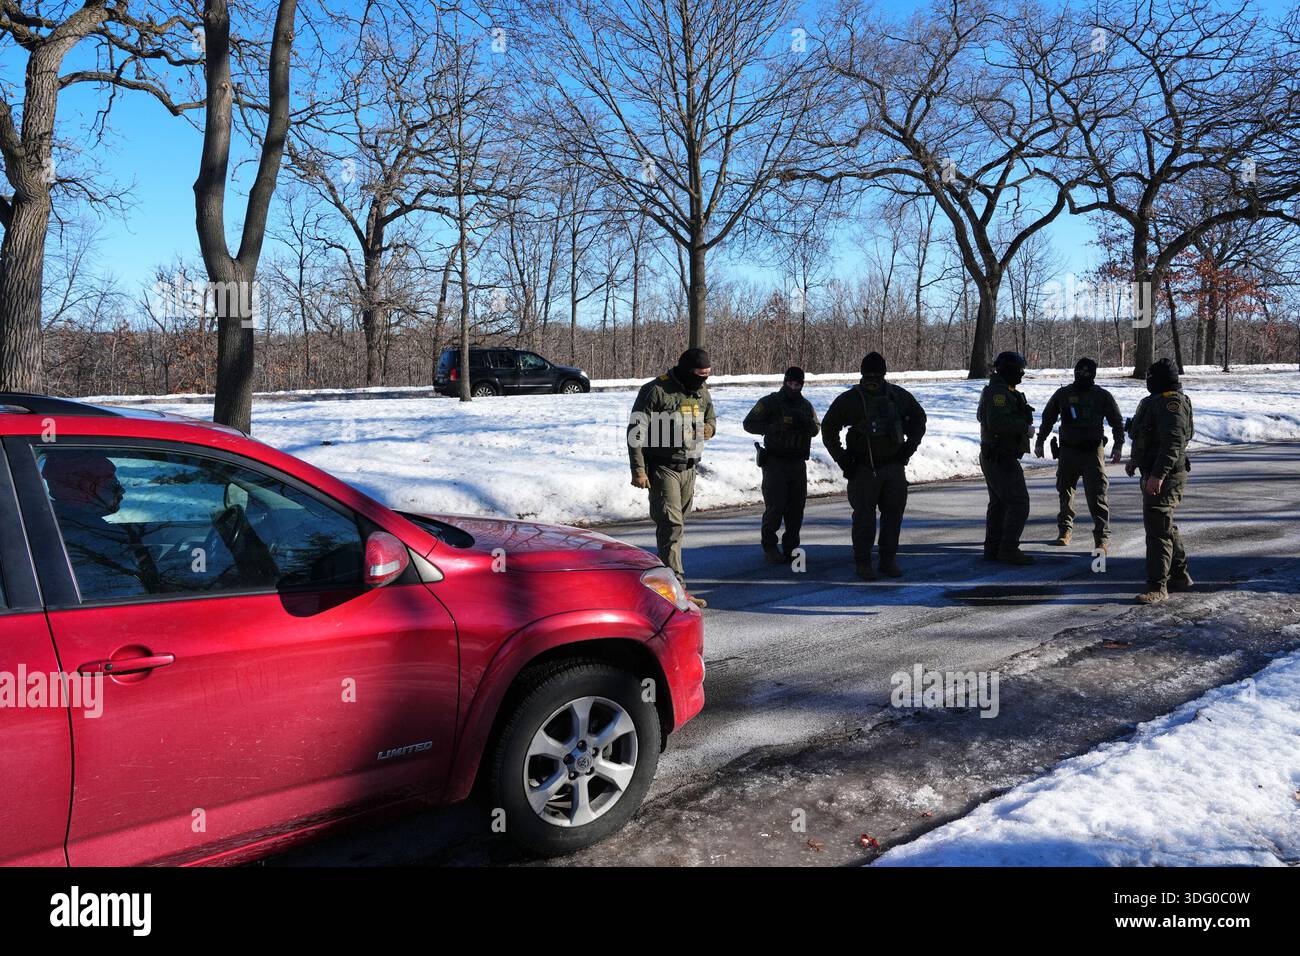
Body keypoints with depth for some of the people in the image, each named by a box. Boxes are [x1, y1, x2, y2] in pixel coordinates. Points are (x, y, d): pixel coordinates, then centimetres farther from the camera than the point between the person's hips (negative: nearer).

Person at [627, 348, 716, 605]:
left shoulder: (701, 391, 9)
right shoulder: (656, 390, -13)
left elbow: (711, 418, 27)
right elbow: (636, 431, -13)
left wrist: (709, 428, 0)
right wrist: (638, 470, -18)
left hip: (688, 468, 7)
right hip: (662, 467, -7)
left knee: (676, 525, 13)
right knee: (671, 524, -14)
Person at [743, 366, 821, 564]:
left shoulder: (806, 405, 14)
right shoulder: (770, 402, -3)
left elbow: (816, 430, 10)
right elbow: (749, 424, -7)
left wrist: (806, 423, -12)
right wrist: (775, 427, -19)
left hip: (798, 463, 5)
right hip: (775, 461, -5)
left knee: (796, 508, 5)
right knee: (775, 507, -8)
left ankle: (790, 548, 15)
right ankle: (769, 548, 6)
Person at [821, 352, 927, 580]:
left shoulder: (899, 396, 5)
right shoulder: (850, 399, -5)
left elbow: (919, 418, 22)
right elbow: (828, 429, 4)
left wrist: (910, 446, 11)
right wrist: (841, 459, -2)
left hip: (894, 466, 3)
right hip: (863, 468, -3)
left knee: (893, 514, 7)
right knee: (864, 517, -2)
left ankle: (888, 560, 17)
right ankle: (863, 562, 6)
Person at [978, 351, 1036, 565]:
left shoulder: (995, 390, 15)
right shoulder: (998, 392, -18)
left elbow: (982, 416, 29)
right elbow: (998, 422, -31)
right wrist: (1025, 427, -19)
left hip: (992, 457, 11)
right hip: (1002, 459, -11)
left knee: (998, 503, 15)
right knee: (1018, 503, -9)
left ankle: (993, 549, 19)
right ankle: (1009, 550, -8)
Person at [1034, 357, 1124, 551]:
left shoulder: (1102, 396, 1)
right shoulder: (1063, 394, 5)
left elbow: (1117, 422, 7)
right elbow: (1047, 418, 16)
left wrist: (1118, 446, -3)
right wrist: (1039, 442, 14)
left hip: (1093, 451, -2)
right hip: (1068, 451, 3)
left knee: (1097, 495, -9)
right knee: (1065, 492, 12)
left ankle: (1102, 536, -6)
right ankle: (1065, 530, 27)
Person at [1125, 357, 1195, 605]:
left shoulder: (1171, 403, -17)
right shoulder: (1157, 401, 17)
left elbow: (1173, 442, -27)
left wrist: (1158, 474, -33)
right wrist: (1135, 460, 37)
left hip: (1165, 477, -11)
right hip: (1154, 473, 11)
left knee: (1158, 529, -10)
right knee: (1165, 526, 20)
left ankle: (1157, 587, -9)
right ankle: (1180, 576, 33)